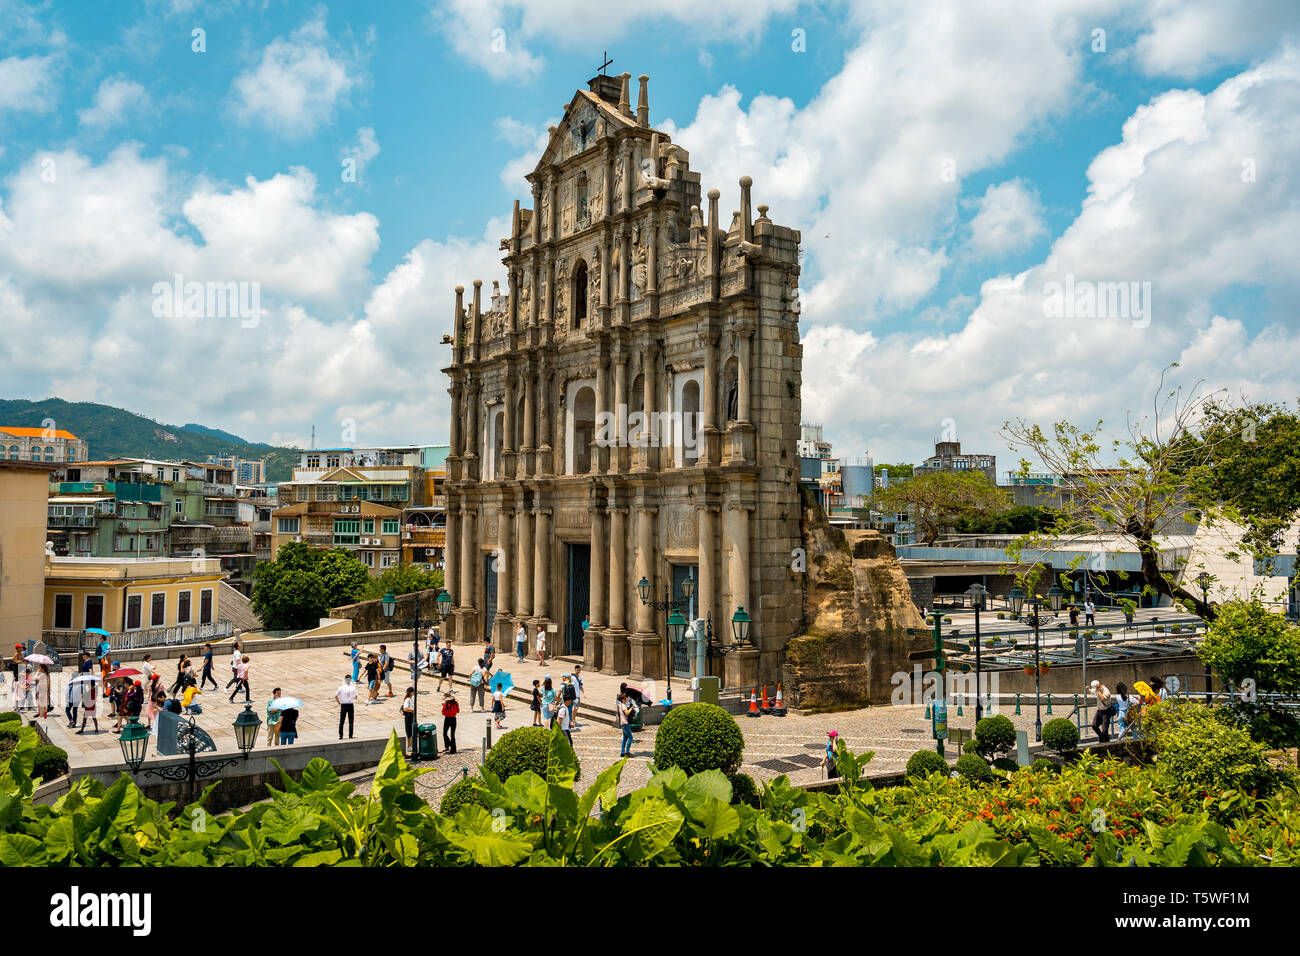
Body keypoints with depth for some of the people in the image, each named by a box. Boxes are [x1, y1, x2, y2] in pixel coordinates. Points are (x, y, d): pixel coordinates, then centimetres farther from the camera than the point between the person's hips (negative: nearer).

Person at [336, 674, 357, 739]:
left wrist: (339, 702, 5)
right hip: (351, 705, -1)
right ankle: (350, 736, 6)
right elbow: (355, 697, -11)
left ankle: (340, 736, 8)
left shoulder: (341, 687, -5)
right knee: (351, 721, 7)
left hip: (343, 705, 1)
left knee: (341, 721, 9)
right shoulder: (353, 688, -7)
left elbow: (335, 696, -7)